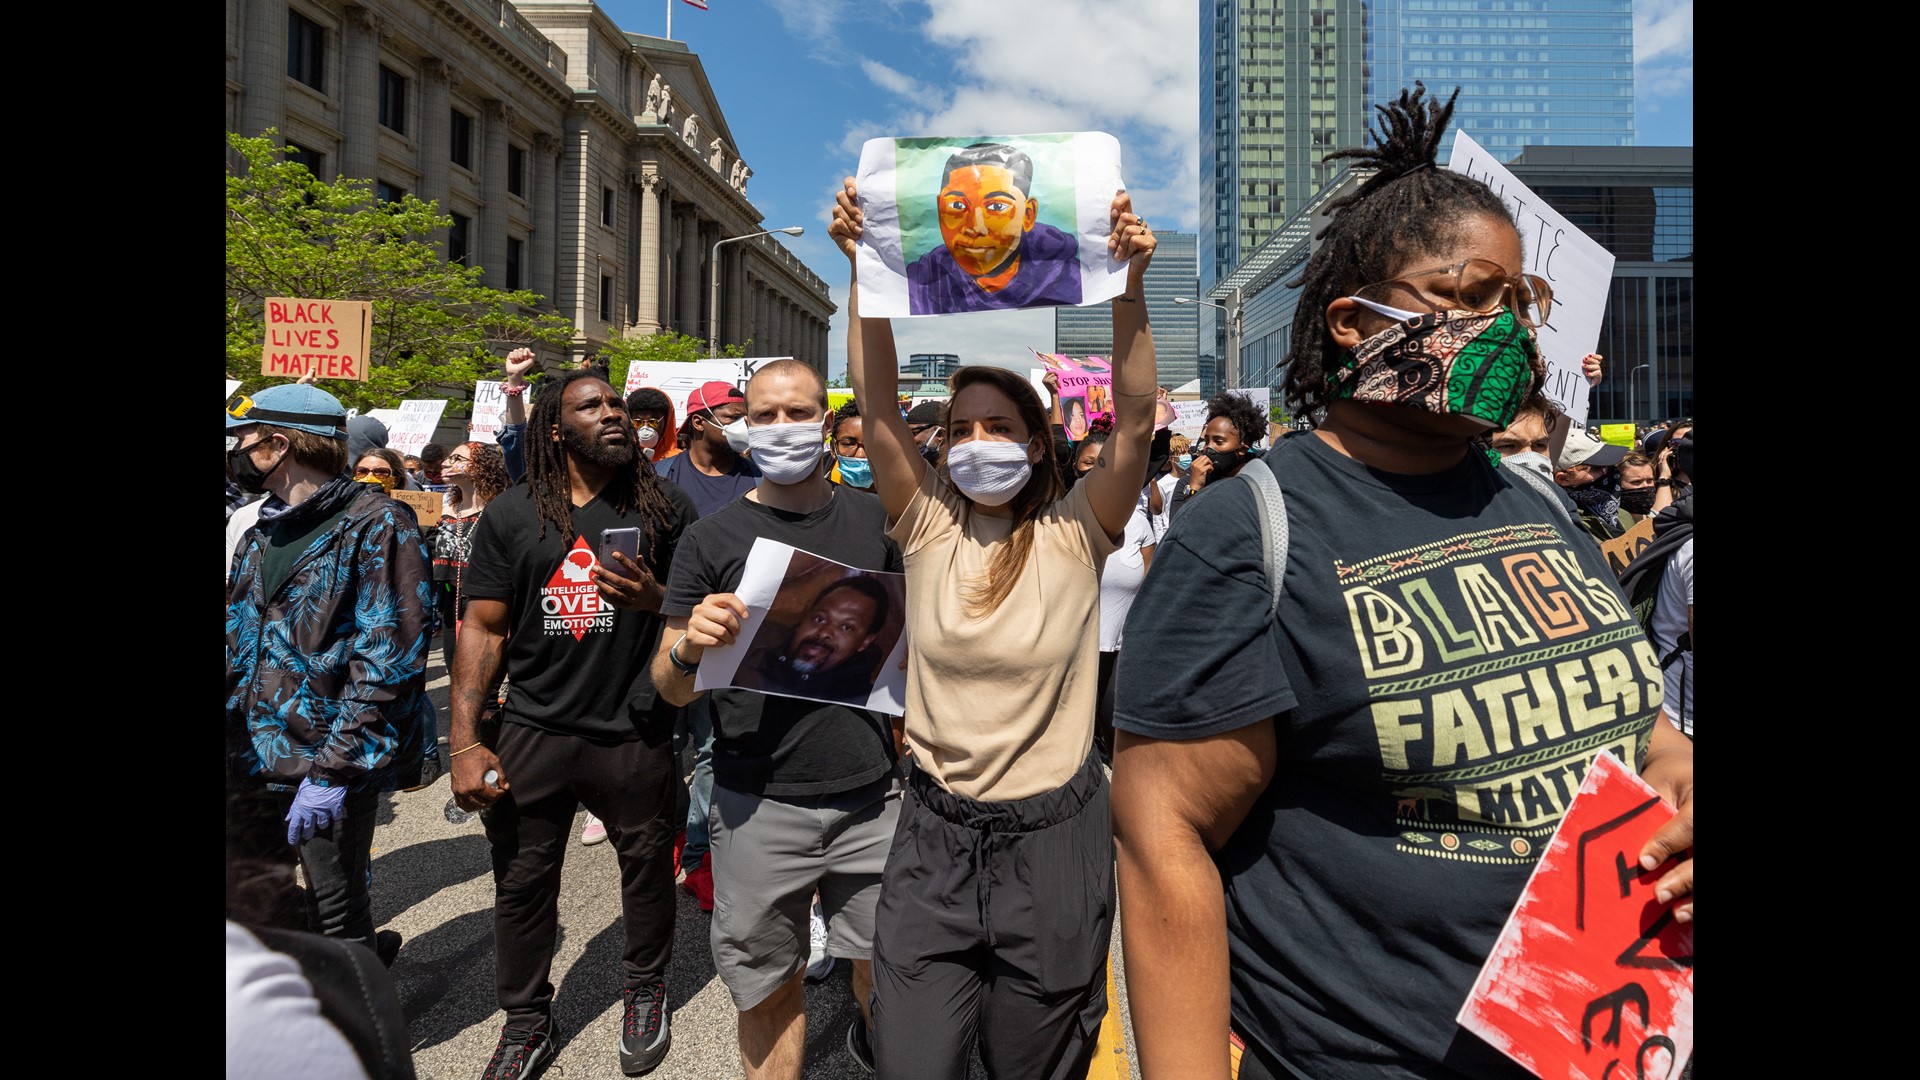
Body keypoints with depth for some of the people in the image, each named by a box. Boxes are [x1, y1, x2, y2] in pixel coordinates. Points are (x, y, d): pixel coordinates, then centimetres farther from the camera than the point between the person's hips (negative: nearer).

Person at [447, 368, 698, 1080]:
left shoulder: (665, 508, 0)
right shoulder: (512, 515, 2)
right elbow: (482, 629, 1)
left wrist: (656, 600, -16)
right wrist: (465, 743, -5)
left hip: (634, 732, 0)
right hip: (534, 731, 1)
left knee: (647, 864, 12)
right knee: (522, 881, 10)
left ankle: (645, 989, 38)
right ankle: (526, 1021, 33)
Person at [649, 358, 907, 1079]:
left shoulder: (877, 521, 3)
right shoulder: (713, 539, -1)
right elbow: (672, 688, 0)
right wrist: (689, 647, -22)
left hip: (871, 796, 2)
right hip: (759, 807, -1)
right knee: (769, 990, 10)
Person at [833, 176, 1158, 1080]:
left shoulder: (1074, 534, -6)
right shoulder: (927, 528, -3)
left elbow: (1134, 421, -18)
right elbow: (875, 405, -12)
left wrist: (1130, 284, -28)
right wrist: (864, 269, -21)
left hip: (1052, 835, -1)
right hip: (934, 835, 2)